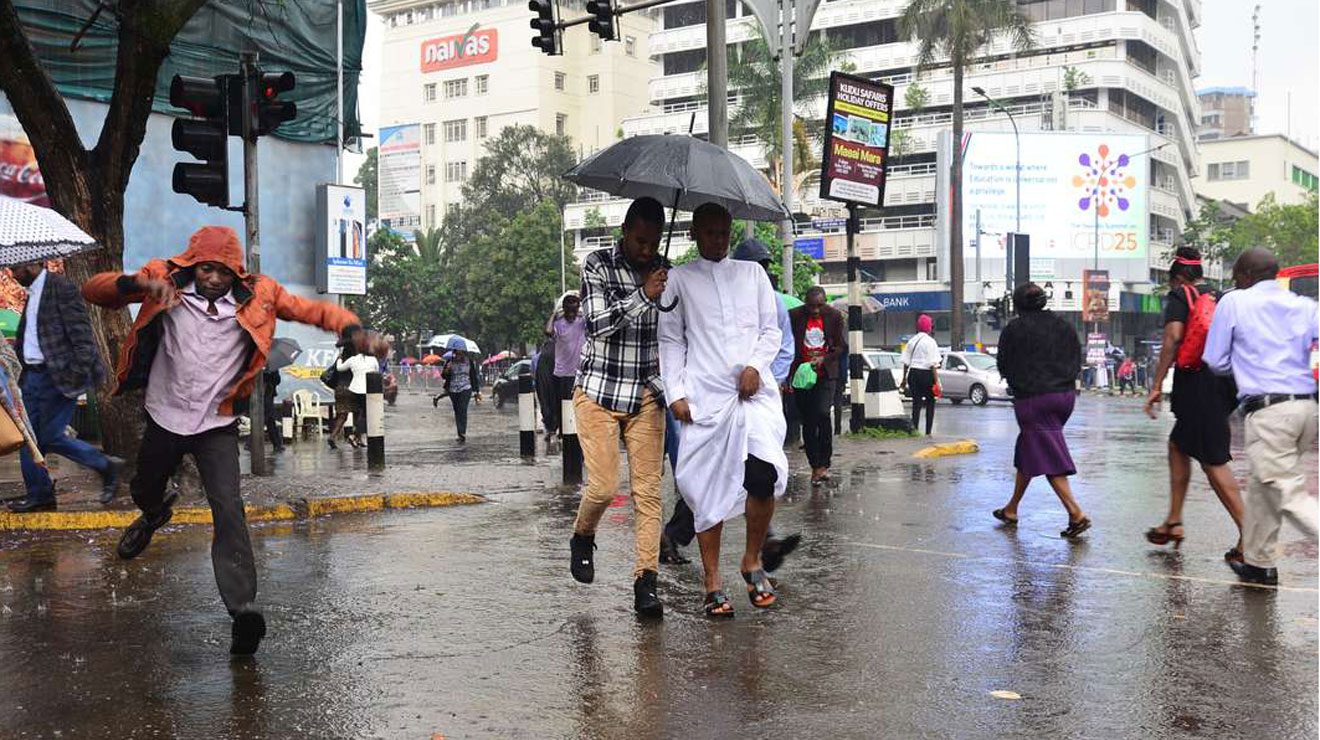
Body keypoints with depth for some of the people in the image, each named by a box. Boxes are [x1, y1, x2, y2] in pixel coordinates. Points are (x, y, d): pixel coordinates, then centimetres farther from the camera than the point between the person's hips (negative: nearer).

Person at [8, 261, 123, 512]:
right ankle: (38, 494, 19)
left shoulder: (61, 287, -12)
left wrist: (80, 372, -20)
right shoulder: (32, 293, 16)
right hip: (32, 375, 9)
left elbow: (80, 332, -16)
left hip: (58, 376, -9)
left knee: (51, 437, -7)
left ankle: (107, 467, 9)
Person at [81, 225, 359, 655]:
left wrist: (353, 329, -36)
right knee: (145, 490, 26)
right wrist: (139, 284, -37)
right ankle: (154, 516, 64)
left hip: (218, 425, -2)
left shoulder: (256, 296, -11)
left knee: (228, 509, -18)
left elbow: (315, 311, -14)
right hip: (165, 417, 2)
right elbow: (93, 291, -15)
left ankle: (243, 607, -19)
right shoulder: (166, 282, -11)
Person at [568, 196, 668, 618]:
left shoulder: (663, 272, 6)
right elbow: (597, 323, -18)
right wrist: (642, 296, -27)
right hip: (599, 393, -3)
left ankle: (646, 584, -1)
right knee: (603, 485, -8)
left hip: (646, 397, 3)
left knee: (648, 490, -3)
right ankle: (582, 539, 24)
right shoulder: (598, 265, -5)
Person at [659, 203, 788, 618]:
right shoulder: (678, 280, 11)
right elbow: (670, 340, 8)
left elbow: (772, 330, 15)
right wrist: (675, 393, -2)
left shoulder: (752, 273, 18)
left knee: (763, 474, -18)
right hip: (703, 397, -1)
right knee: (708, 490, -2)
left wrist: (755, 365, -3)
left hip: (754, 392, 1)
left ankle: (752, 560, 5)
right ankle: (712, 585, 8)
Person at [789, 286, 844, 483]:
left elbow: (839, 347, 3)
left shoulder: (834, 316, -3)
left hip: (825, 374, -1)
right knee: (808, 422, 4)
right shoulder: (794, 316, -6)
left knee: (822, 414, -17)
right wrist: (789, 375, -5)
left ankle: (823, 463, -6)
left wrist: (823, 359, -15)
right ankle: (815, 466, 12)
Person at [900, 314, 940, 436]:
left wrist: (904, 379, 17)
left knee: (916, 401, 8)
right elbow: (933, 364, -12)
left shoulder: (912, 341, 7)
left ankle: (914, 425, -10)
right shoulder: (930, 341, -8)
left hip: (913, 373, 4)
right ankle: (928, 432, 10)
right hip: (926, 374, -4)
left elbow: (906, 362, 10)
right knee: (930, 403, 9)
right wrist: (936, 381, -10)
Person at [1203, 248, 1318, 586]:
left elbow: (1215, 361, 6)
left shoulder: (1234, 302, 1)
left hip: (1267, 411, -7)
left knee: (1290, 494, -7)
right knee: (1262, 483, 21)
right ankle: (1257, 562, 31)